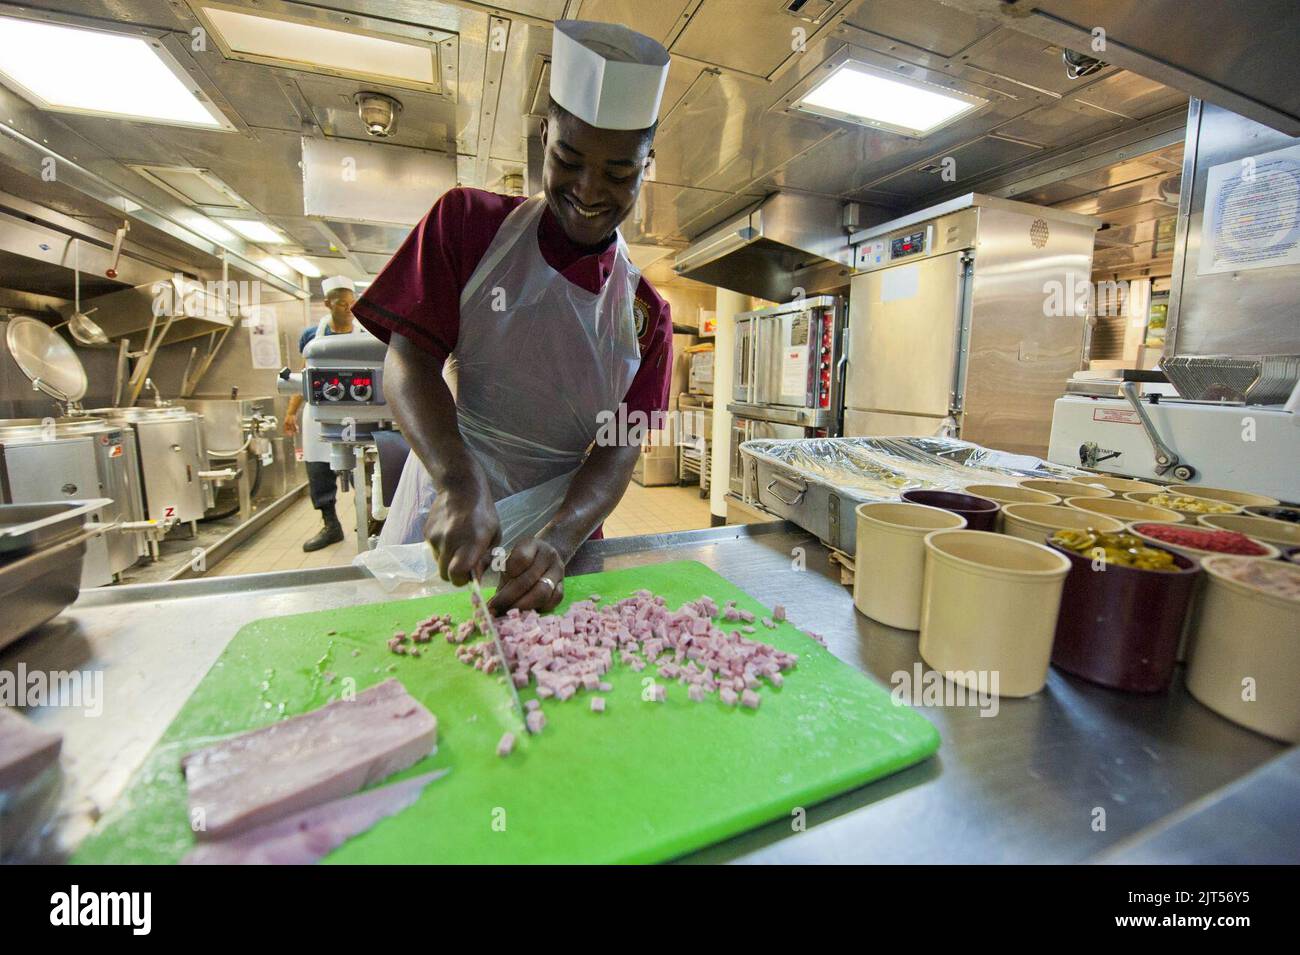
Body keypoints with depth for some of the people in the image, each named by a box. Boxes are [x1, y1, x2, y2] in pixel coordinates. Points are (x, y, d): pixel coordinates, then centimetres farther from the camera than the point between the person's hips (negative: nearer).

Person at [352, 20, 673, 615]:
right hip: (441, 525, 0)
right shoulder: (467, 223, -3)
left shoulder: (645, 314, -1)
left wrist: (557, 543, -25)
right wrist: (460, 483, -26)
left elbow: (619, 448, -7)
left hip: (557, 544, 1)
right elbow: (407, 362, -9)